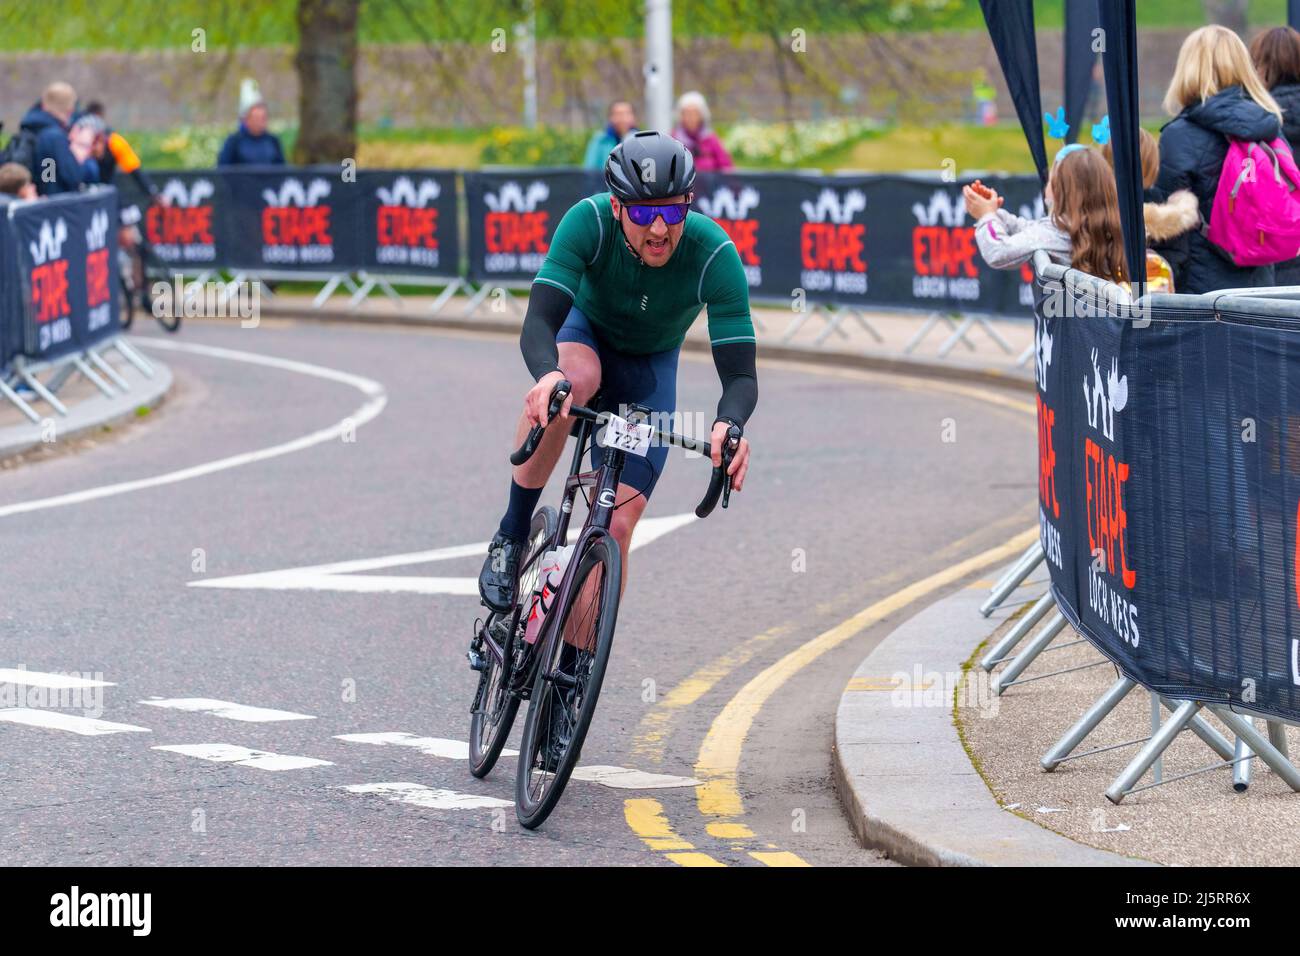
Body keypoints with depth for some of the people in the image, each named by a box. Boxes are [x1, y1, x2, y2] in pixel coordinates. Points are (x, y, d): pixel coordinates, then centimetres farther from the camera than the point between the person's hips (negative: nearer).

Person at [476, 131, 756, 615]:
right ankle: (510, 537, -24)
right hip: (584, 333, -1)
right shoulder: (589, 221, -33)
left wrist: (729, 425, -56)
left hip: (649, 369, 1)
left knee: (616, 527, -12)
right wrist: (549, 375, -64)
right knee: (575, 378, -39)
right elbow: (537, 324, -41)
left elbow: (741, 374, -33)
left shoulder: (714, 254, -32)